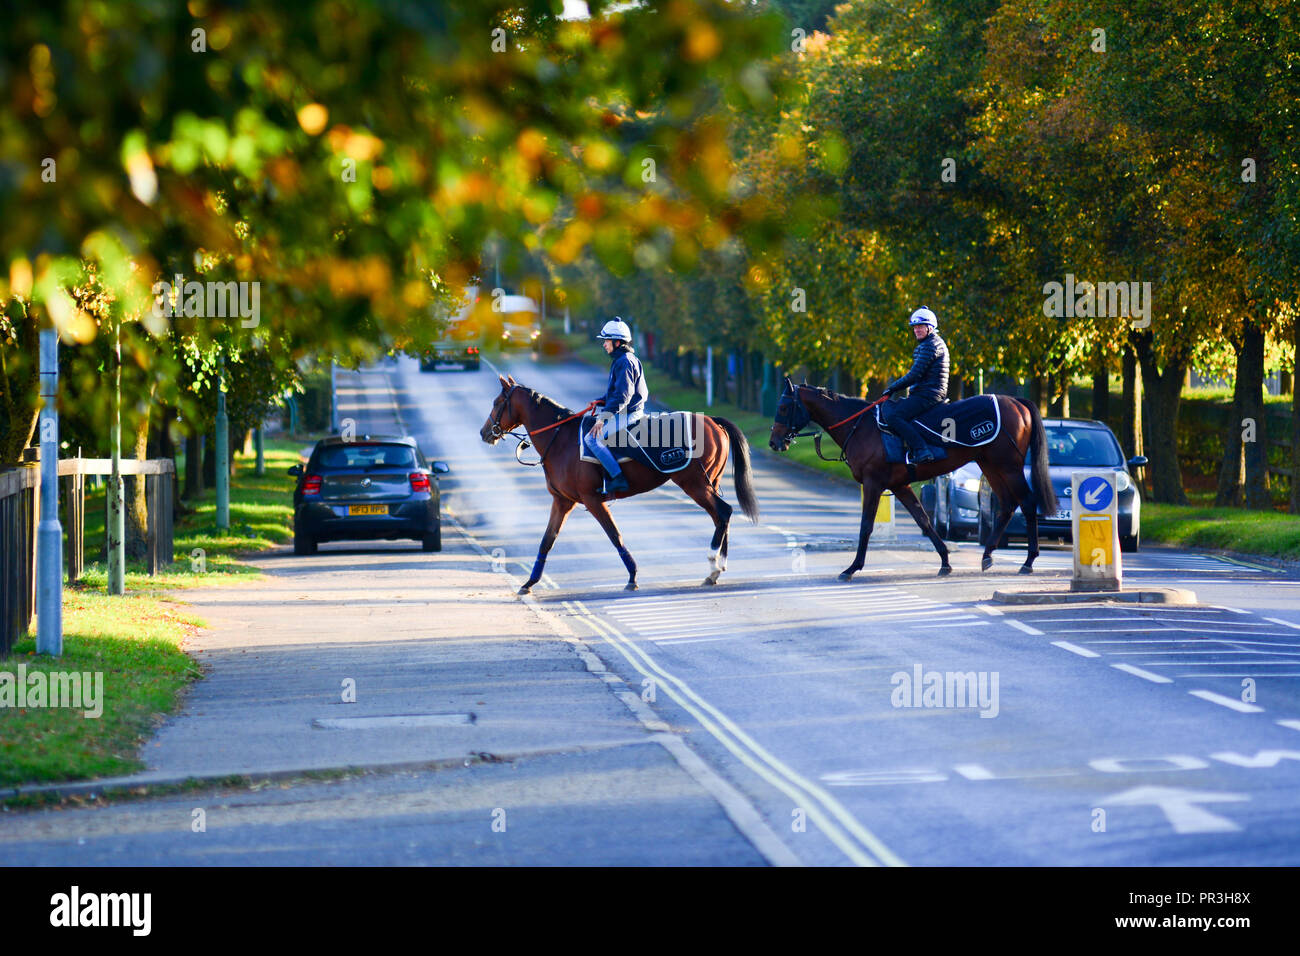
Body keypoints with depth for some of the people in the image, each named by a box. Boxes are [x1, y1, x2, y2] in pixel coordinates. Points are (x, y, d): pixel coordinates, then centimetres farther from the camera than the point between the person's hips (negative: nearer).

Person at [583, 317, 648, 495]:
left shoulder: (624, 362, -15)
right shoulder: (622, 360, 18)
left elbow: (622, 395, -23)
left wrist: (603, 417, -25)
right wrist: (599, 402, 14)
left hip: (626, 415, -11)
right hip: (626, 414, 11)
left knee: (591, 439, -19)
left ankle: (617, 478, -24)